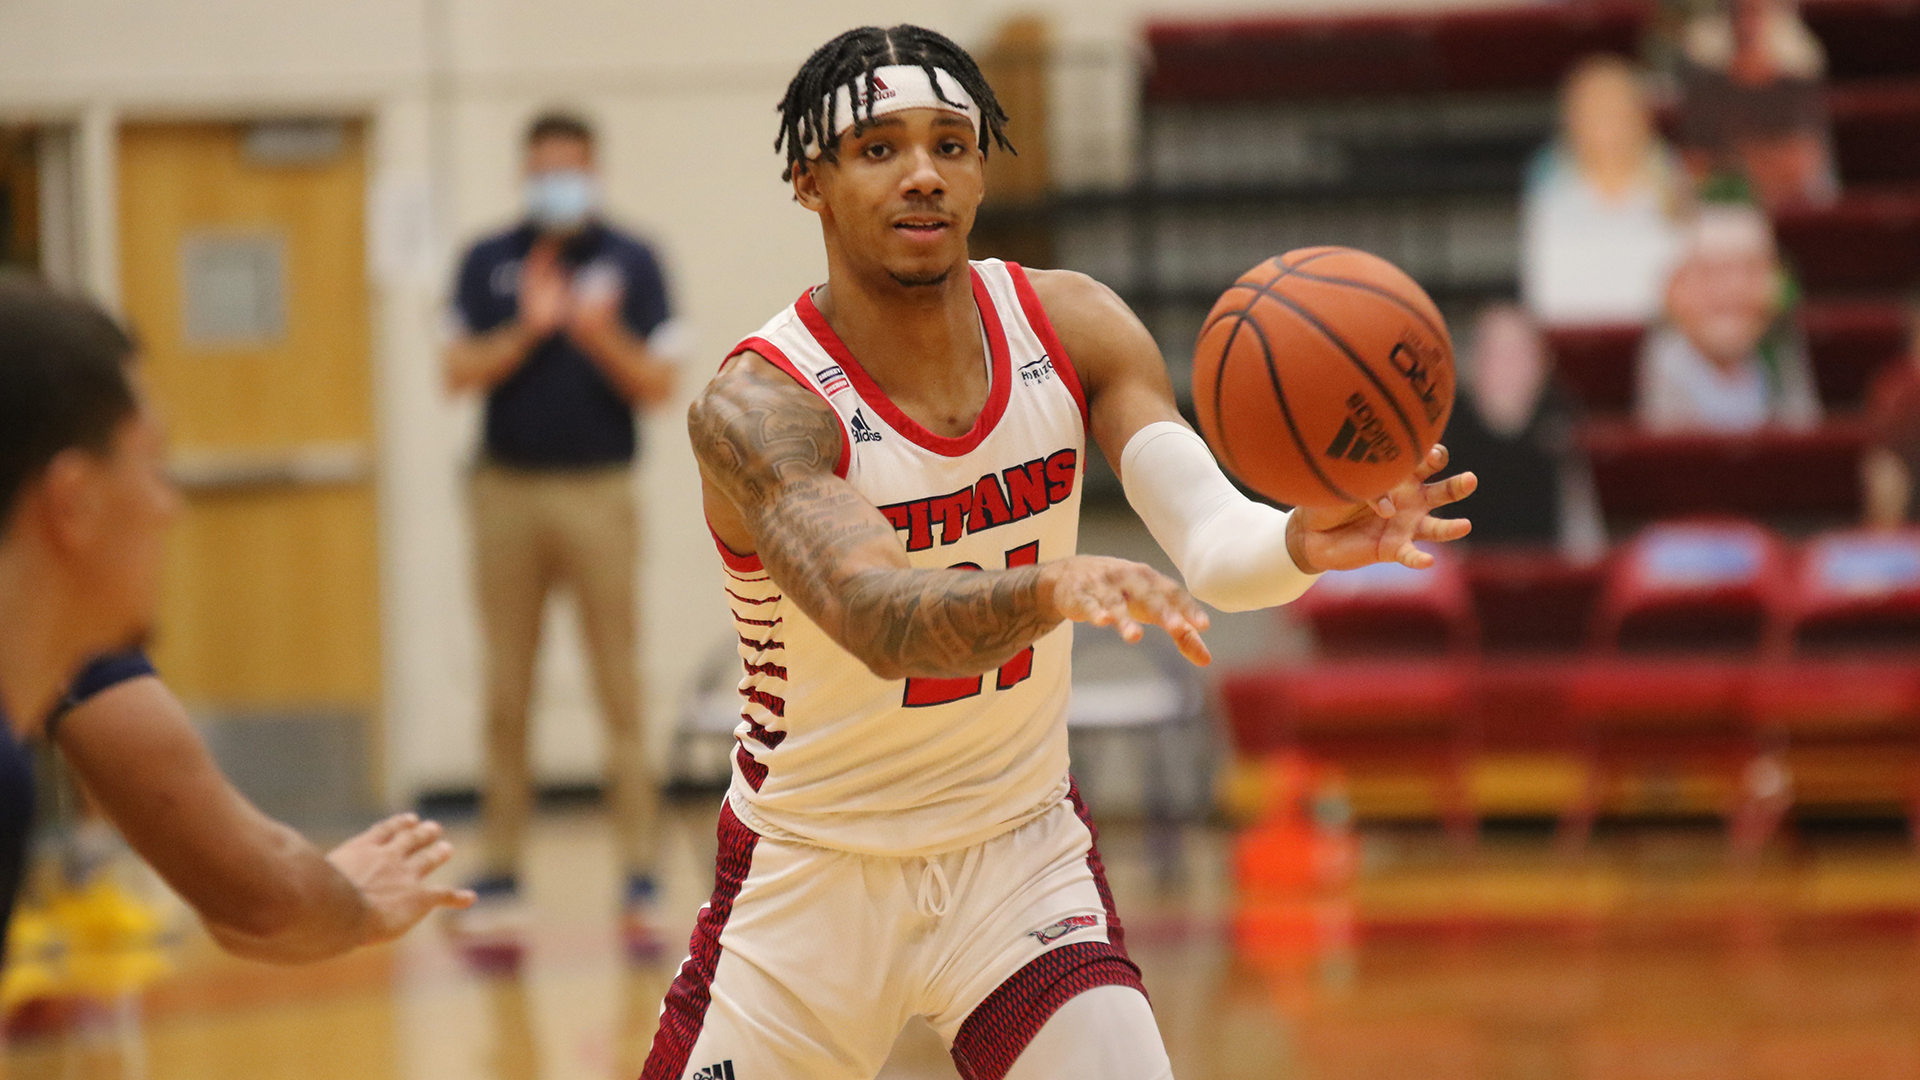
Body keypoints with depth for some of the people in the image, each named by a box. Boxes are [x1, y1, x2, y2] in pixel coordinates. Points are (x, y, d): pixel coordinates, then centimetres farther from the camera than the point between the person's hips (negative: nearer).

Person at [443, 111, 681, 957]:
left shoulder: (631, 262, 3)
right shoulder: (489, 263, 7)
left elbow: (658, 386, -2)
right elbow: (461, 373, -1)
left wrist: (603, 337, -19)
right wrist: (527, 330, -15)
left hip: (598, 491, -2)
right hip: (508, 492, 2)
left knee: (620, 689, -4)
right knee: (506, 695, 4)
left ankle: (640, 883, -3)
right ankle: (500, 880, 9)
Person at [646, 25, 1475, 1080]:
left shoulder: (1069, 325, -8)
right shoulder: (755, 406, -22)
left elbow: (1209, 541, -21)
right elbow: (876, 620, -39)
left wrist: (1302, 541, -45)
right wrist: (1052, 588, -59)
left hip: (1021, 846, 2)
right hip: (813, 866, -2)